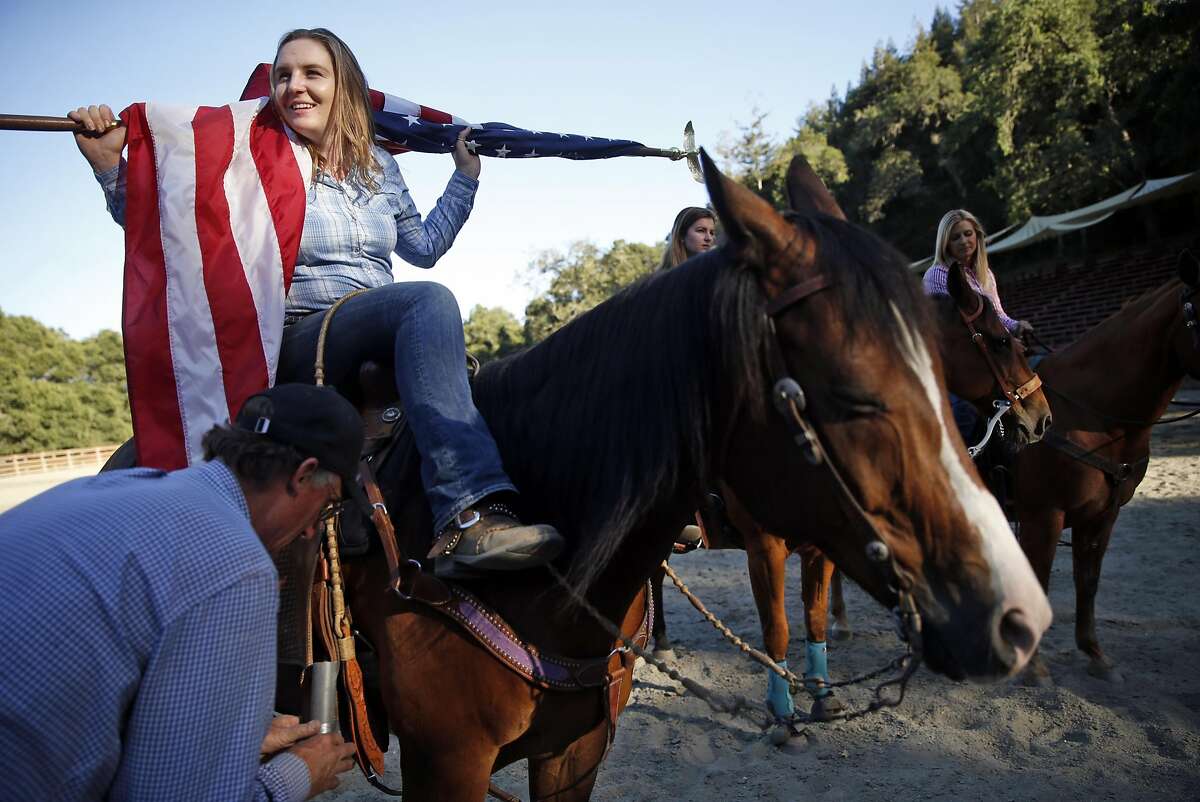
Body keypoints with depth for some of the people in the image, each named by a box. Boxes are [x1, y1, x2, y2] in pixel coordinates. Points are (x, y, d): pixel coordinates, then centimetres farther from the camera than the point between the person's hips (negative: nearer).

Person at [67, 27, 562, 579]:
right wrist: (108, 163, -8)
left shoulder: (379, 166, 18)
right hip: (299, 344, -6)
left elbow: (424, 247, 29)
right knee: (428, 300, -31)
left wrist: (466, 172, 27)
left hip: (383, 347, 6)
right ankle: (467, 517, -46)